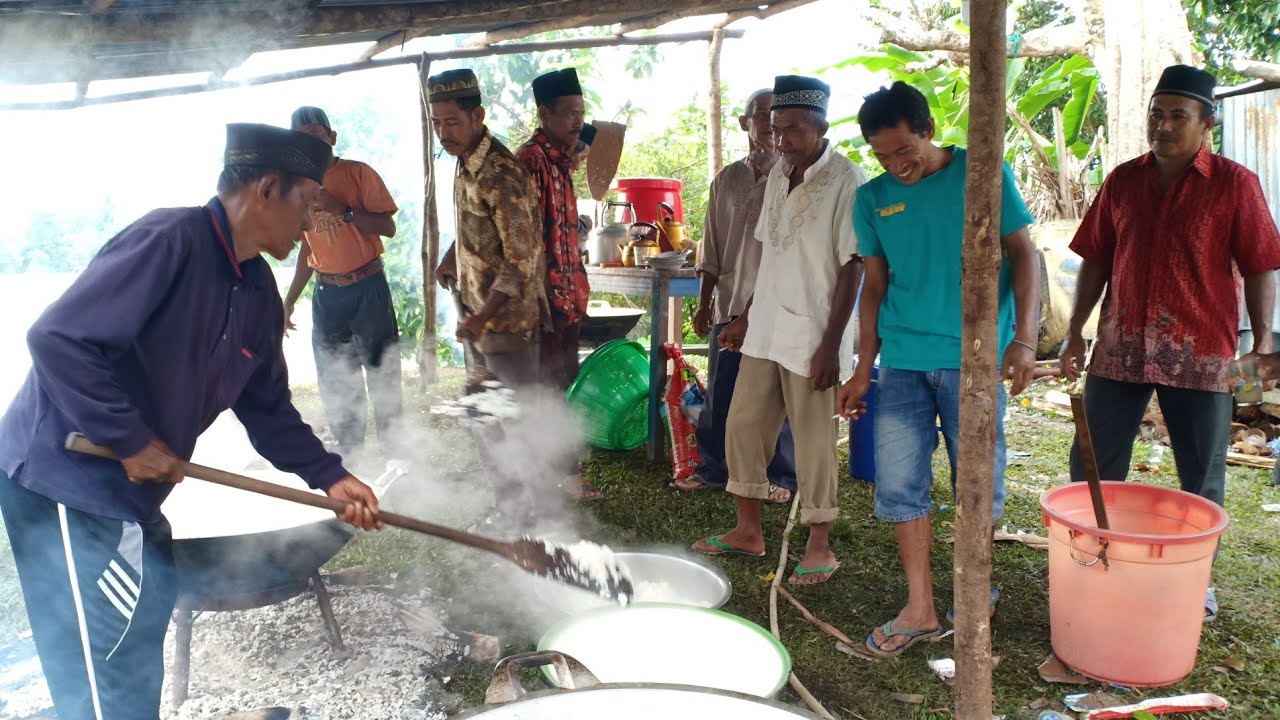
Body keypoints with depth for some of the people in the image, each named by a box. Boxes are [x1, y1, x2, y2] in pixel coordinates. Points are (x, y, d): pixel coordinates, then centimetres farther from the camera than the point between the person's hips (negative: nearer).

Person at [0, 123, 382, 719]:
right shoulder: (167, 241, -23)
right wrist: (131, 440, -23)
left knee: (149, 602, 21)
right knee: (107, 664, -3)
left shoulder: (259, 294, 5)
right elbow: (58, 338, -28)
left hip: (126, 489, 9)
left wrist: (327, 477, 2)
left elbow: (266, 406, 10)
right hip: (64, 476, -9)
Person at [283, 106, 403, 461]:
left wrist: (343, 209, -21)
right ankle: (350, 456, 22)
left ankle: (393, 450, 12)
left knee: (383, 376, -1)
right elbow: (308, 250, 15)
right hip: (326, 294, 5)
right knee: (335, 383, 9)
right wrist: (289, 301, 14)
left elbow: (388, 226, -10)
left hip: (367, 288, -5)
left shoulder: (358, 173, -3)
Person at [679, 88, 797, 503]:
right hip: (730, 305, 4)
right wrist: (704, 305, 11)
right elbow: (711, 251, 13)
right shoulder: (726, 181, 11)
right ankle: (712, 469, 25)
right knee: (719, 395, 10)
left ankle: (781, 477, 18)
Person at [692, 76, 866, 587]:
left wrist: (831, 343, -17)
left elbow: (852, 268, -14)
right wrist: (746, 317, 17)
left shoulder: (847, 181, -12)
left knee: (813, 440, 2)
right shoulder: (778, 175, 10)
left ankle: (820, 546, 19)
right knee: (743, 426, 11)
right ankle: (748, 530, 27)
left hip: (811, 335, -7)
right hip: (766, 329, 7)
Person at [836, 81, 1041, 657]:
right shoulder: (872, 199, 7)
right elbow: (875, 286, 11)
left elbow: (1022, 254, -1)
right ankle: (920, 610, 15)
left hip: (972, 357, -3)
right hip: (902, 361, 3)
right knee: (899, 485, 2)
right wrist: (863, 371, 9)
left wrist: (1024, 338, -13)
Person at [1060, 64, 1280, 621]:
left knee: (1202, 477, 10)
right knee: (1092, 468, 8)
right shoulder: (1122, 181, 7)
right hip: (1120, 347, 3)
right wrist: (1075, 330, 6)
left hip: (1200, 352, -2)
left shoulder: (1234, 184, -2)